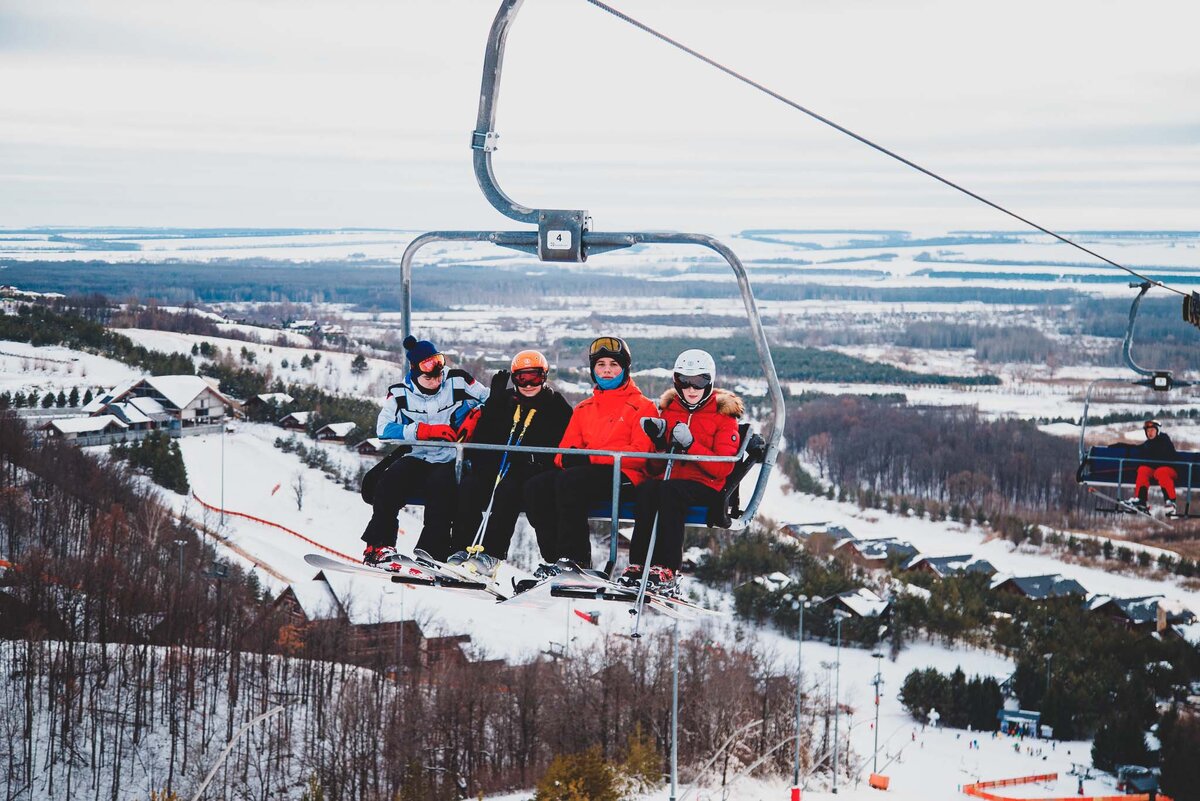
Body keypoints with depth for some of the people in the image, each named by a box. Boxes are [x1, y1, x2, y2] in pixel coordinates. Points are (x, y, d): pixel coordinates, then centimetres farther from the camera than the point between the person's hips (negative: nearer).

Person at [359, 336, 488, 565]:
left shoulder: (459, 382, 0)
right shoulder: (400, 393, 3)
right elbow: (384, 427, -10)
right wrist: (425, 430, -21)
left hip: (449, 462, -2)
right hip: (416, 459, 2)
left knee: (440, 484, -34)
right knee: (390, 480, -27)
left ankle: (431, 552, -33)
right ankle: (379, 543, -21)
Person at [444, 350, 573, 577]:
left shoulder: (557, 406, 7)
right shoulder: (505, 401, 18)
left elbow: (560, 447, -3)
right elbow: (482, 436, 14)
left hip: (530, 473, -4)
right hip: (493, 468, 4)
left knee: (508, 489, -35)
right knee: (469, 486, -26)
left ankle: (492, 555, -40)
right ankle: (460, 550, -27)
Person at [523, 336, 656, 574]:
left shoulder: (642, 406, 5)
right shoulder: (584, 409, 24)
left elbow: (639, 453, -8)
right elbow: (566, 447, 19)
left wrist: (590, 457, -17)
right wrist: (566, 458, -9)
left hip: (623, 476, -6)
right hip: (589, 473, 6)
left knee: (569, 481, -33)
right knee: (536, 486, -19)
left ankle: (575, 558, -29)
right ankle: (554, 556, -17)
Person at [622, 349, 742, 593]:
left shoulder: (723, 415, 2)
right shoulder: (670, 409, 15)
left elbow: (723, 468, -9)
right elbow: (657, 467, 15)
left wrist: (690, 444, -20)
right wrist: (659, 439, -6)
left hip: (706, 486, -4)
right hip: (669, 479, 4)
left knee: (669, 490, -36)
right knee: (645, 489, -31)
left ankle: (667, 570, -38)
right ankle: (638, 564, -32)